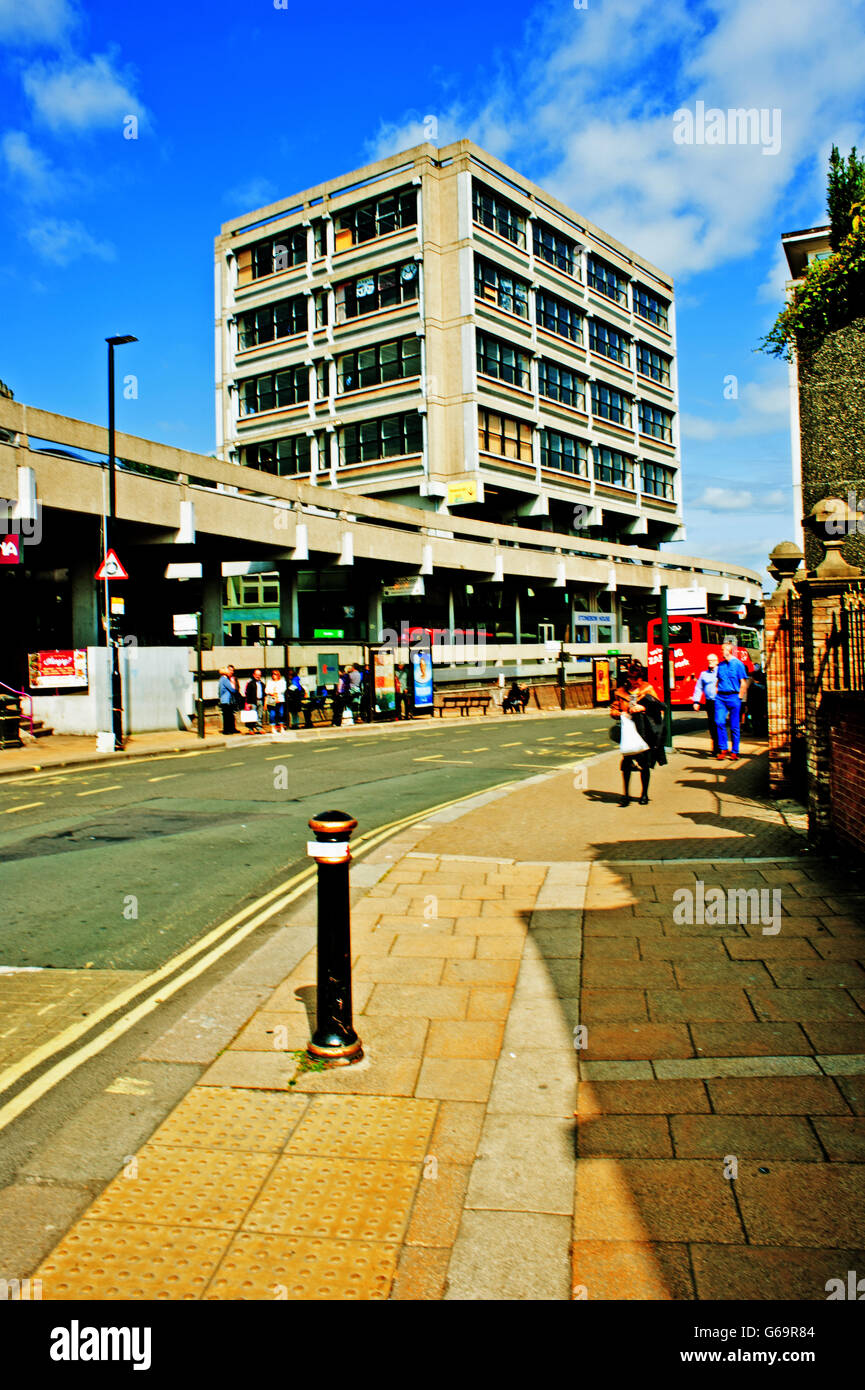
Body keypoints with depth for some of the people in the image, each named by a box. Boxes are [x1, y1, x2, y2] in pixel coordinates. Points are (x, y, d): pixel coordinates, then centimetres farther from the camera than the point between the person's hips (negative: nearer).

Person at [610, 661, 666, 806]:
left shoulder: (647, 689, 7)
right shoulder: (621, 692, 9)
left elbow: (659, 708, 1)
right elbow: (613, 710, 14)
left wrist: (643, 708, -15)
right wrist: (620, 714, -8)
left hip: (645, 731, 0)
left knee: (645, 763, 5)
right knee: (626, 763, -7)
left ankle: (644, 794, 20)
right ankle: (626, 795, 4)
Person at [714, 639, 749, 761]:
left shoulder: (738, 664, -2)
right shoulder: (721, 665, 12)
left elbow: (743, 683, -3)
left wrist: (739, 698, -8)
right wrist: (716, 694, 9)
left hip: (733, 697, -4)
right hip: (720, 697, 4)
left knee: (734, 726, 2)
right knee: (719, 722, -10)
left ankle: (734, 752, 11)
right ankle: (723, 749, 1)